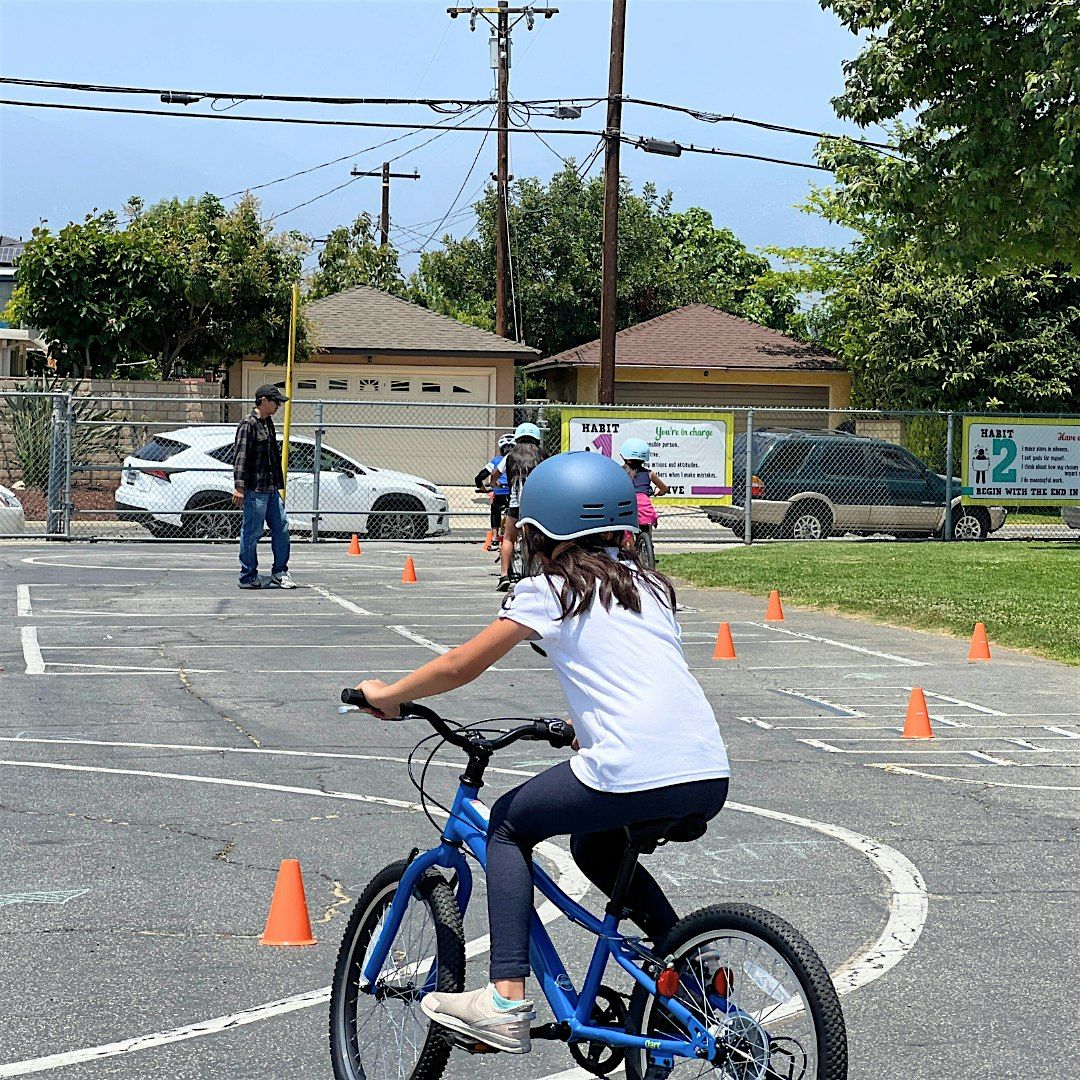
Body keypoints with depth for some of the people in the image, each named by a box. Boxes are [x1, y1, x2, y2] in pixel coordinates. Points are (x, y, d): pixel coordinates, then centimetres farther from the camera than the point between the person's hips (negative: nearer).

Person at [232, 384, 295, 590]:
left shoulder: (268, 423, 17)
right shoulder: (248, 424, -11)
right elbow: (240, 456, -16)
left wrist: (278, 484, 27)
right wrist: (239, 486, -22)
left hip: (271, 489, 9)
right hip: (254, 488, -9)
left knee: (281, 527, 9)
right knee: (252, 533, -3)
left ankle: (279, 572, 18)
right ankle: (248, 577, 3)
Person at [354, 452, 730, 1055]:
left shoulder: (549, 592, 7)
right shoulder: (648, 586, 24)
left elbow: (458, 670, 12)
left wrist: (385, 695, 27)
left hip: (634, 776, -7)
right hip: (711, 779, 7)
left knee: (509, 824, 17)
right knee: (594, 845, 33)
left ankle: (507, 1003, 6)